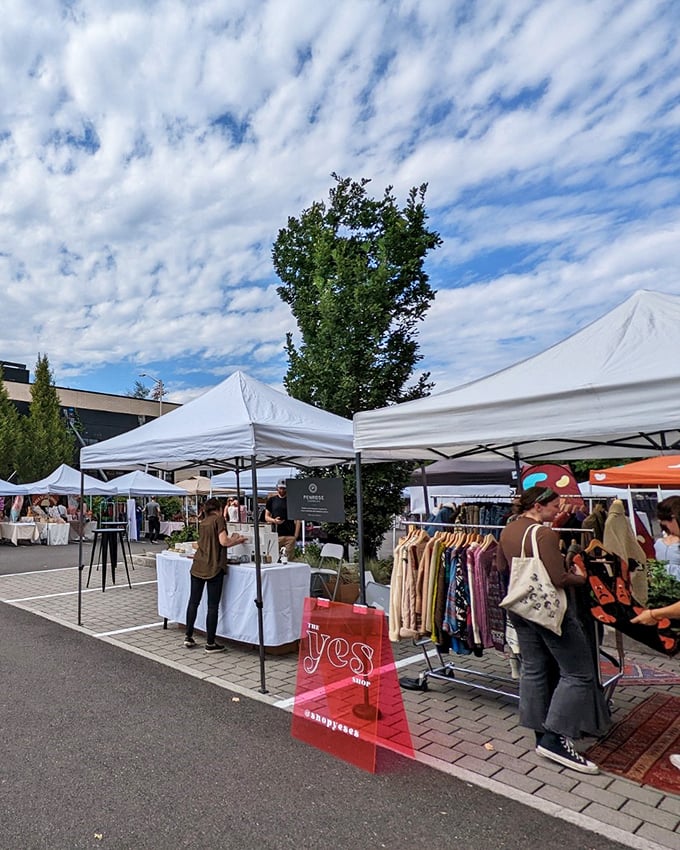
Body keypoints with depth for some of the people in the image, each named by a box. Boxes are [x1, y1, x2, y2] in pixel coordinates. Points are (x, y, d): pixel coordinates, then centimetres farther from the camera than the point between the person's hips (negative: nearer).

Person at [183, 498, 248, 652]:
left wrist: (232, 539, 26)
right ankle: (210, 643, 7)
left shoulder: (202, 522, 16)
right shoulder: (219, 519, -5)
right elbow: (223, 542, -14)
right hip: (214, 567, -6)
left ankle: (188, 637, 23)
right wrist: (238, 541, 2)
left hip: (198, 566, 6)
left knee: (193, 602, 15)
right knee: (213, 606, 1)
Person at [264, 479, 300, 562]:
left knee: (289, 559, -1)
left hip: (290, 536, -1)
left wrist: (296, 535, -4)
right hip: (276, 535, 1)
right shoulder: (271, 500, 9)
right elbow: (266, 517, 12)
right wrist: (274, 520, -9)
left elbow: (297, 519, 5)